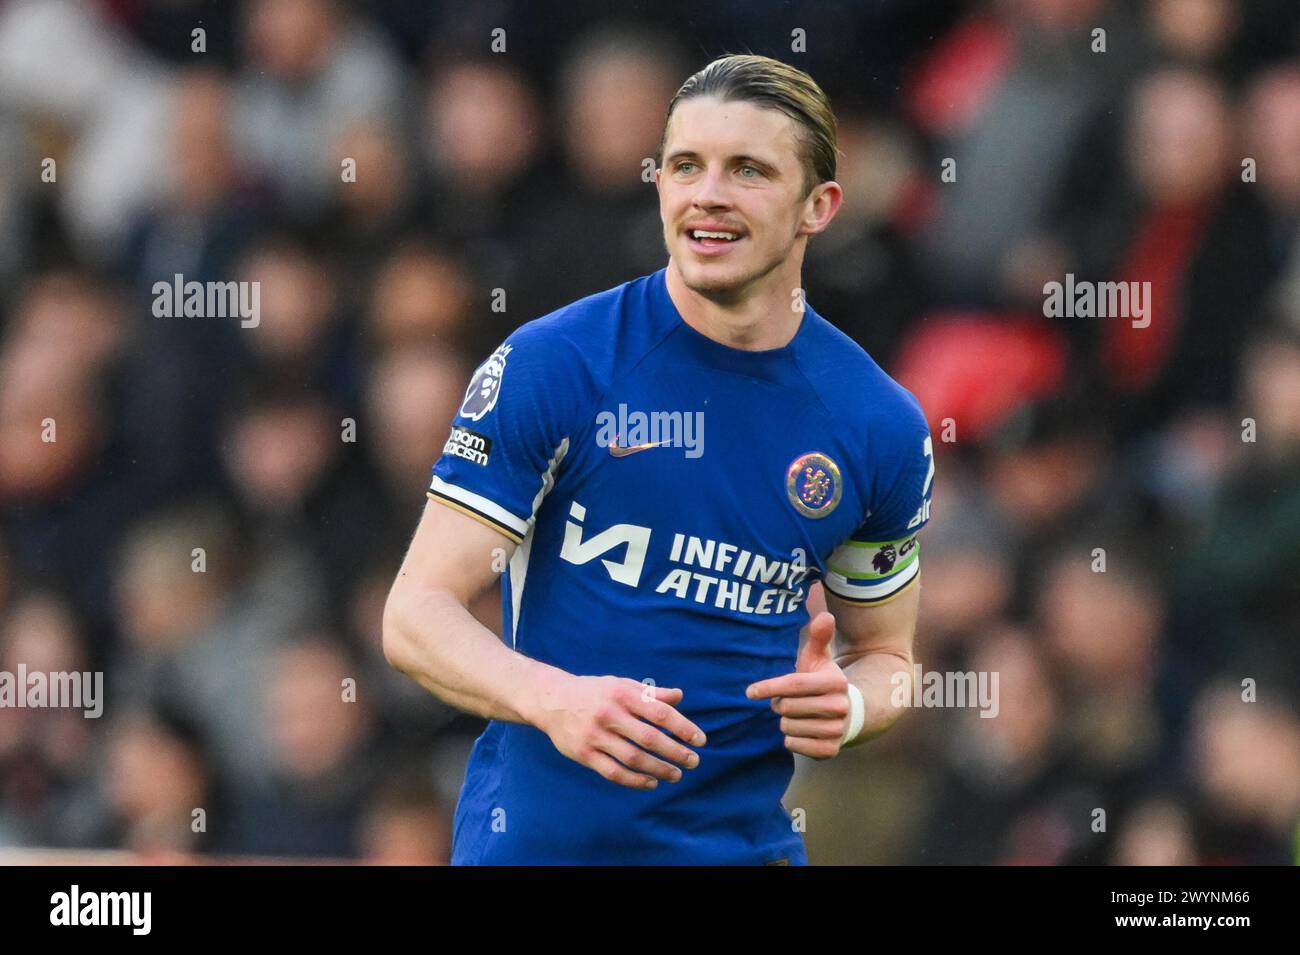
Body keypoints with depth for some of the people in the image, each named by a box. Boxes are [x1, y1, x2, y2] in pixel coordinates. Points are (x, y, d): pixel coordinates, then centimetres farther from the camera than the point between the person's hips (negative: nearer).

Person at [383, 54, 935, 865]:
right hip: (537, 835, -2)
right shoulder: (548, 365, -8)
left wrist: (846, 706, -10)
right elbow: (418, 612, -9)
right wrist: (552, 699, -28)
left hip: (744, 839, 2)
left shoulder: (883, 425, 0)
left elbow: (885, 652, 14)